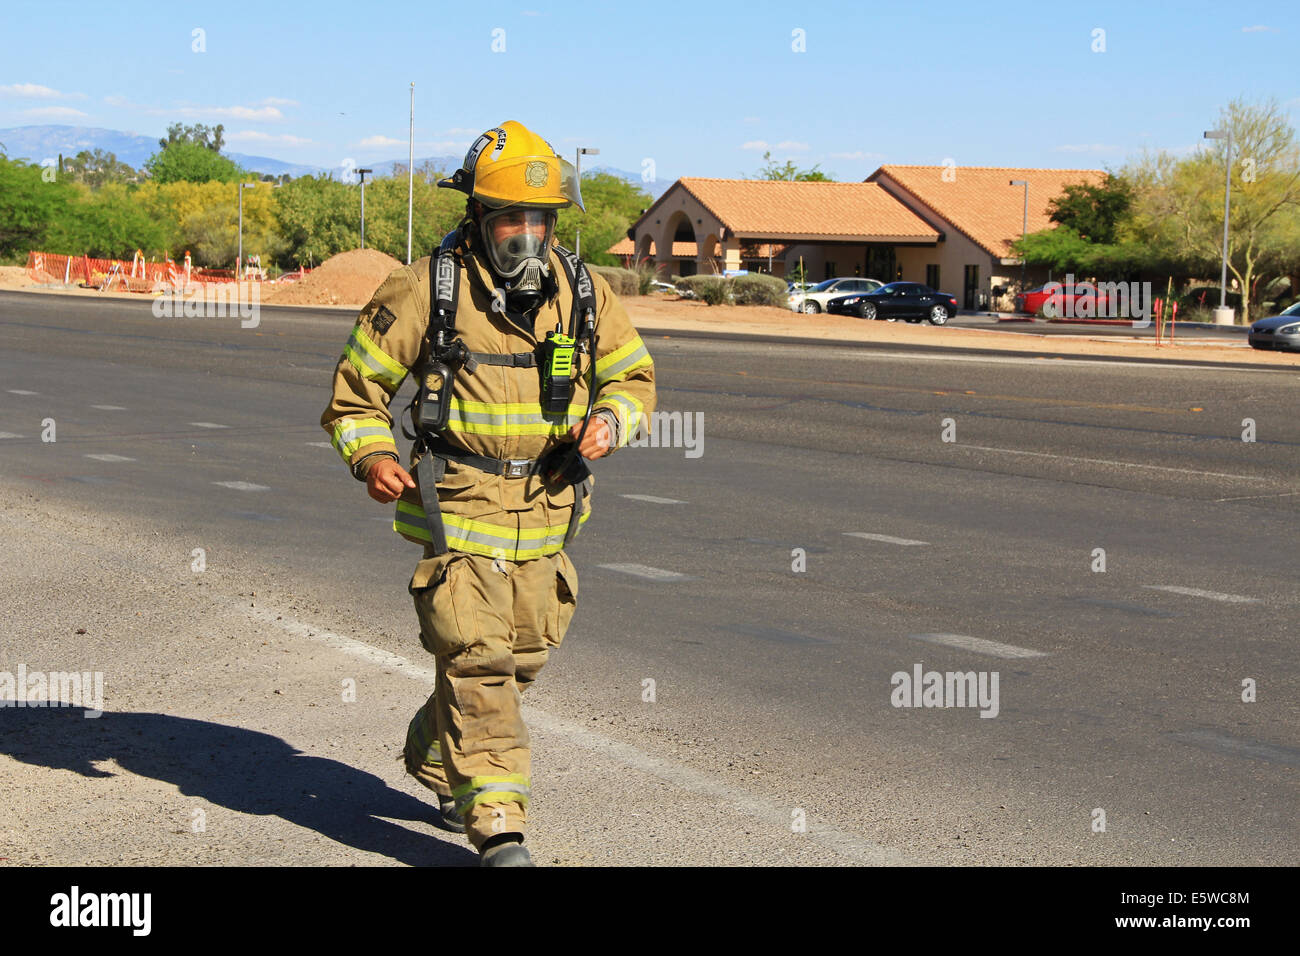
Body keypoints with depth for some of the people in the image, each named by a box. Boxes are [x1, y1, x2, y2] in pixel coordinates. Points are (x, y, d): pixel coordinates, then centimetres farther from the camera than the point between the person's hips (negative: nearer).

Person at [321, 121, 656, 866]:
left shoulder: (583, 292, 1)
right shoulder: (425, 290, -10)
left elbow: (633, 377, 12)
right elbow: (358, 386, -2)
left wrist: (611, 420, -11)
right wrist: (371, 455, -20)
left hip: (546, 506, 5)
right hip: (458, 503, -5)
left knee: (520, 655, 16)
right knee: (476, 658, -13)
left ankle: (435, 756, 42)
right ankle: (498, 825, -8)